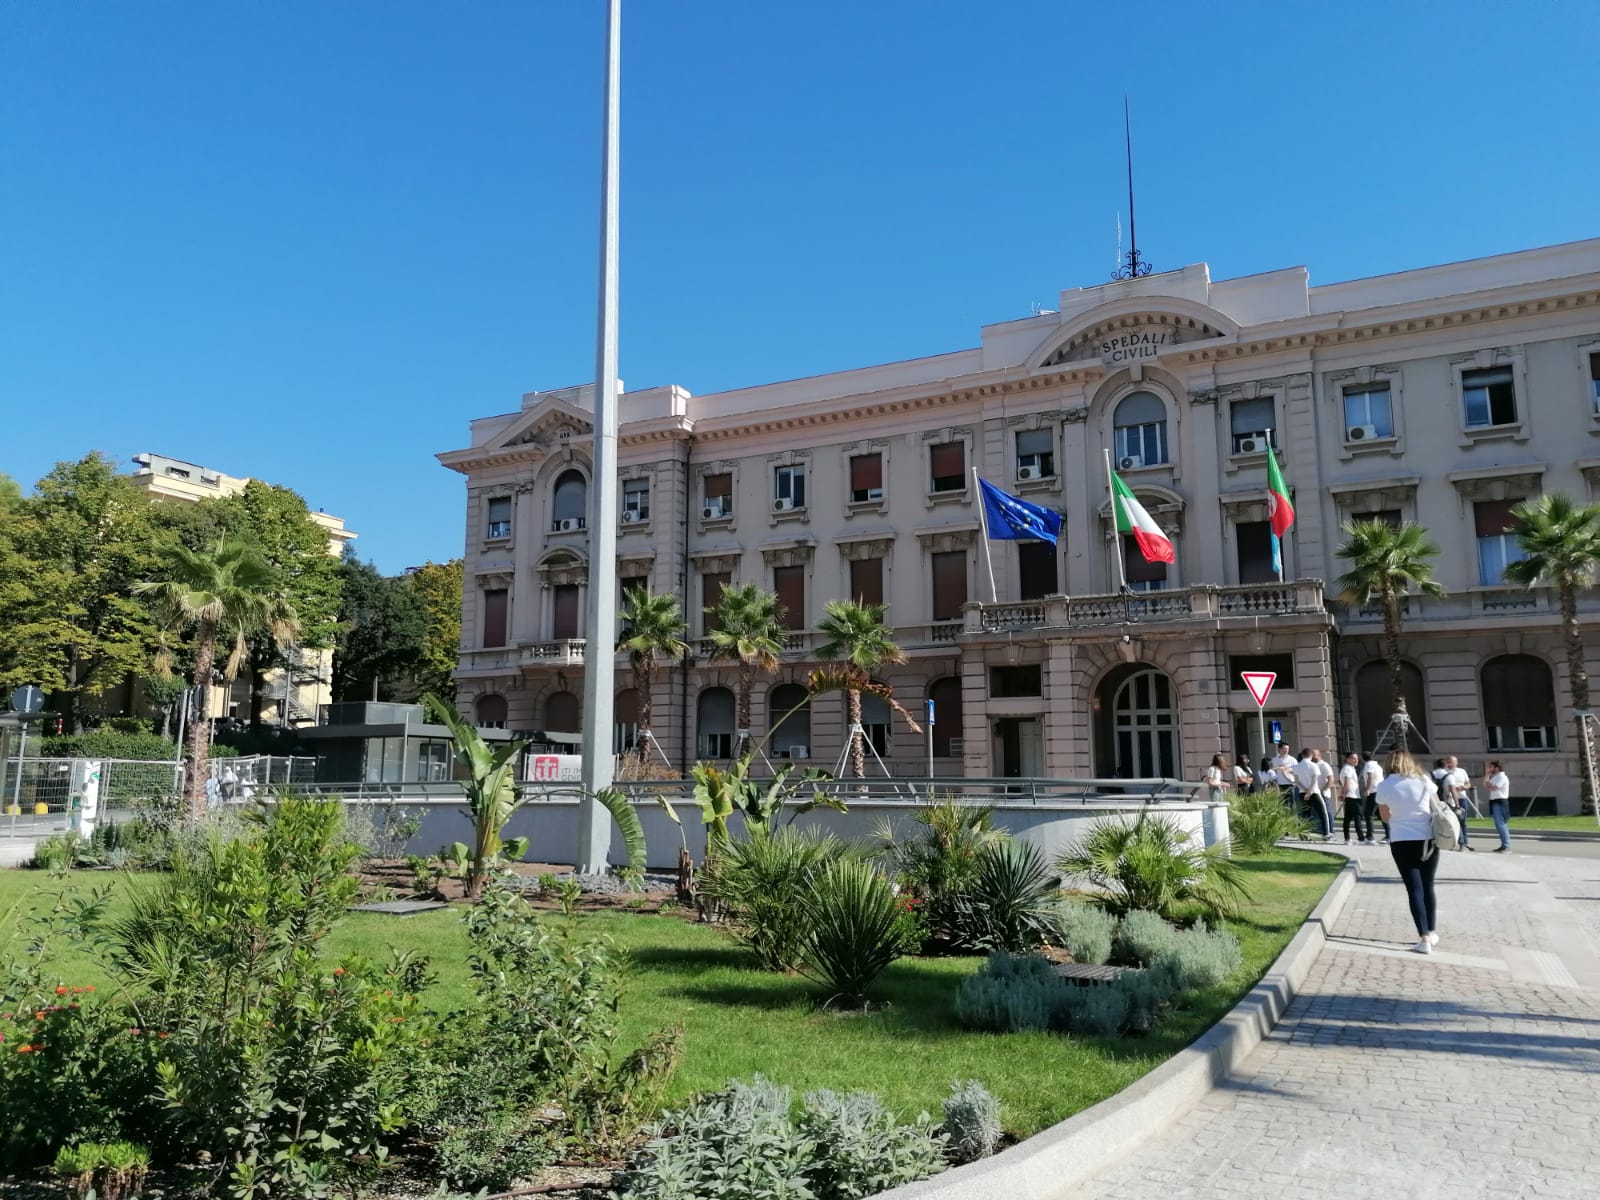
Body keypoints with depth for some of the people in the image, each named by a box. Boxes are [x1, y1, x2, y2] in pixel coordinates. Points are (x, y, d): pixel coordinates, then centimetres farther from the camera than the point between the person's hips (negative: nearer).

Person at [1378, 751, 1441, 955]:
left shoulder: (1384, 786, -3)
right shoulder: (1424, 781, -1)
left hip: (1401, 841, -2)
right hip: (1428, 839, 2)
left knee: (1414, 889, 0)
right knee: (1428, 887, 16)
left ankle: (1424, 938, -7)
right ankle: (1432, 933, 26)